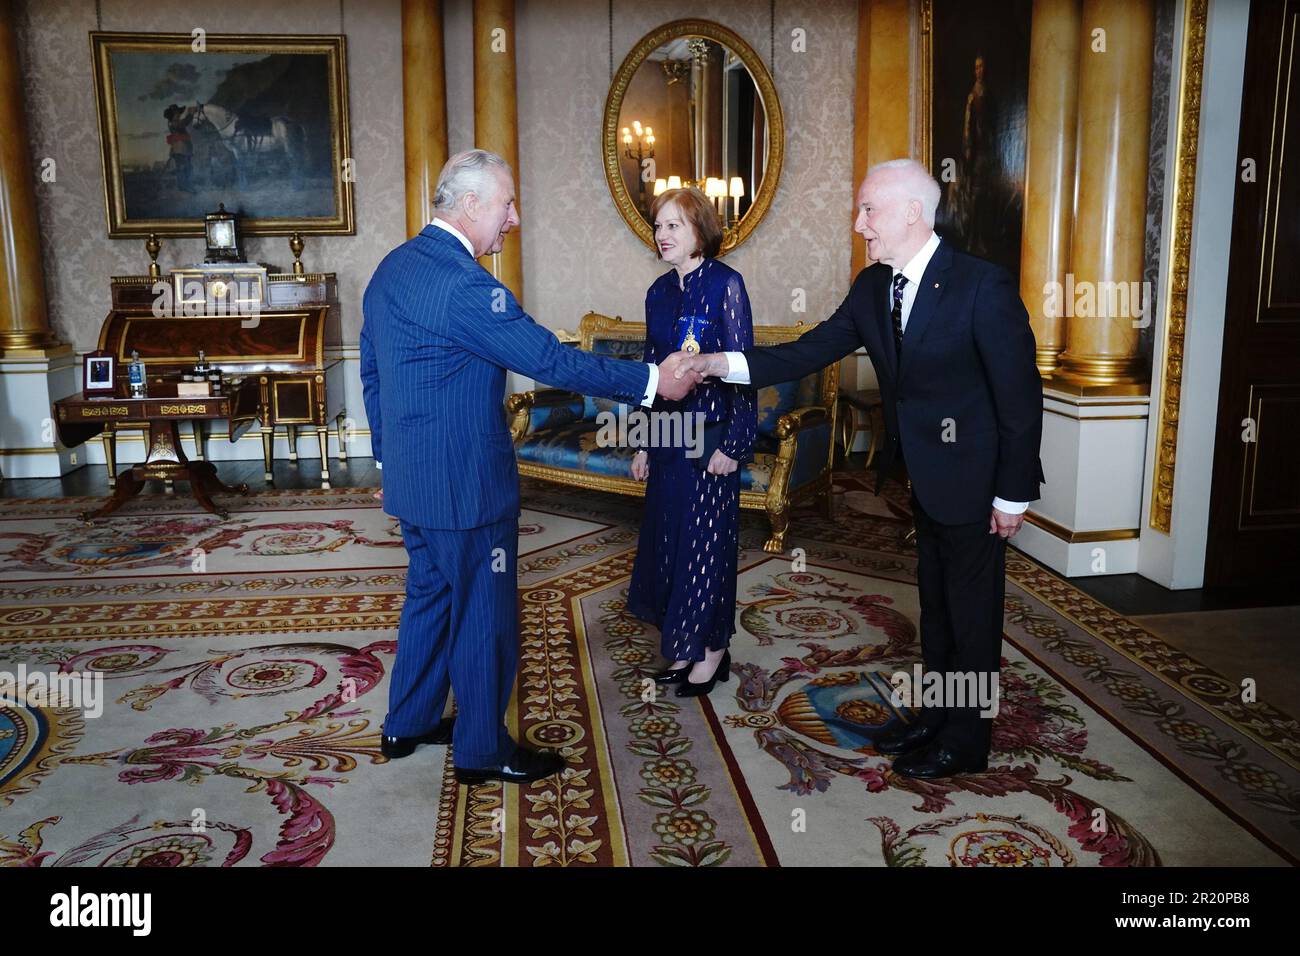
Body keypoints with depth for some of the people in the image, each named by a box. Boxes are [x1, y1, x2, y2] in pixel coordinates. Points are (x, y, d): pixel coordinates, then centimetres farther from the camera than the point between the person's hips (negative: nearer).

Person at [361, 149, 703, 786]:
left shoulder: (392, 268, 8)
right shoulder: (460, 280, -23)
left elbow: (372, 372, 15)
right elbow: (549, 359, -24)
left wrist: (389, 457, 22)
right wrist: (651, 380, -17)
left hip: (410, 476, 10)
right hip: (464, 483, -10)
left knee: (429, 595, 23)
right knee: (485, 615, 6)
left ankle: (407, 724, 37)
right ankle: (482, 751, 22)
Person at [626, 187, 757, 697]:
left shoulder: (725, 284, -10)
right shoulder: (660, 292, 10)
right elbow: (651, 368, 13)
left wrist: (734, 444, -15)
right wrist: (644, 444, 12)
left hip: (711, 434, -7)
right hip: (669, 436, 7)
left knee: (707, 540, 2)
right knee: (669, 536, 11)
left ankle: (713, 652, 19)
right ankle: (687, 650, 25)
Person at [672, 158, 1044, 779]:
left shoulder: (982, 286, -21)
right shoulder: (873, 287, 0)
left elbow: (1021, 394, -18)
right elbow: (813, 350, -1)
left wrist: (1013, 494, -15)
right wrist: (728, 363, -14)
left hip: (972, 479, -7)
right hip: (922, 477, 7)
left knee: (972, 610, 7)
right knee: (935, 603, 20)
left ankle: (966, 742, 24)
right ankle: (937, 717, 37)